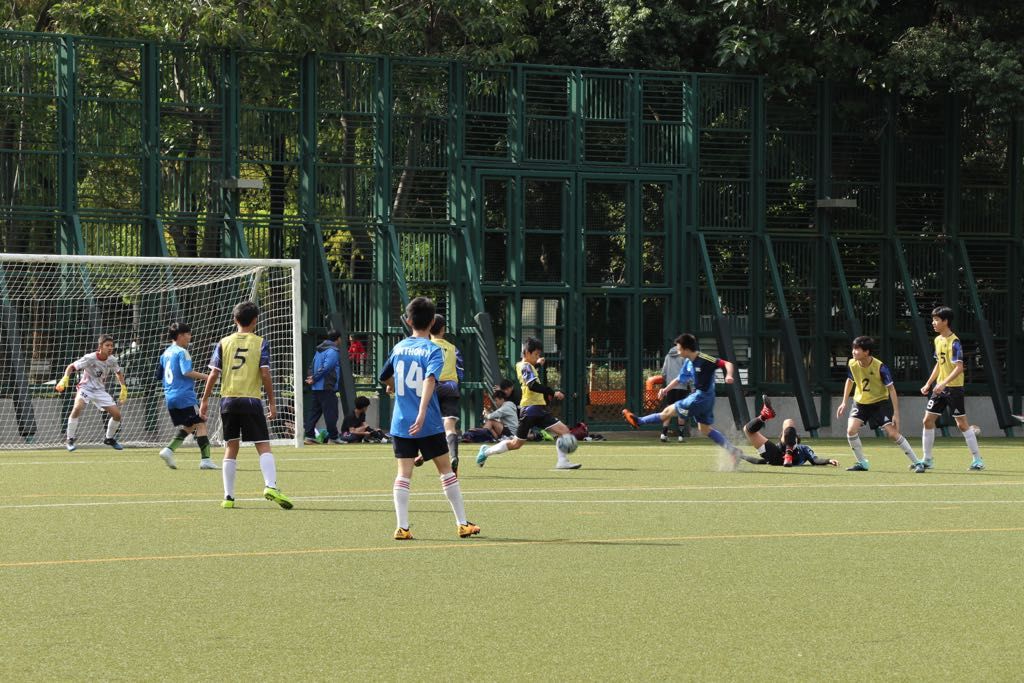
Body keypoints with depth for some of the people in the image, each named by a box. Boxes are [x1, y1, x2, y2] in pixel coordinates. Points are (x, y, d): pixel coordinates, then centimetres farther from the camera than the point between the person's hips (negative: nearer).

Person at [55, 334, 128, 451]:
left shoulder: (112, 360, -6)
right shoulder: (90, 358, -21)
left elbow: (118, 373, 15)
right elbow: (71, 367, -13)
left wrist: (124, 388, 7)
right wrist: (65, 379, -29)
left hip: (100, 390, 5)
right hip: (85, 388, -5)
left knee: (117, 414, -3)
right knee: (77, 408, -34)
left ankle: (109, 438, 25)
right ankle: (70, 440, -23)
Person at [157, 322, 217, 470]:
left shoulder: (165, 353, 16)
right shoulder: (182, 352, -9)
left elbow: (161, 375, 22)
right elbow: (187, 372, -21)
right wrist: (205, 377, -14)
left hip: (170, 397, 8)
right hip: (185, 396, -8)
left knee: (188, 426, 16)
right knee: (200, 424, -4)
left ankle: (169, 450, 1)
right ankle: (205, 459, -10)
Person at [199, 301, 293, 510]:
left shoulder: (224, 343, 7)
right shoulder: (261, 343, 0)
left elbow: (214, 374, 3)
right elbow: (265, 374, -7)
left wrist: (205, 400, 9)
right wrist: (271, 402, -1)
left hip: (228, 400, 3)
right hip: (251, 400, -3)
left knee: (231, 448, 11)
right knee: (264, 447, -4)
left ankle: (228, 497, 10)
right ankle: (270, 486, -25)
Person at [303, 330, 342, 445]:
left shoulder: (319, 350, 17)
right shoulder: (332, 351, -11)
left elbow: (312, 365, 16)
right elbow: (326, 367, -18)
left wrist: (312, 377, 3)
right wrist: (314, 378, -11)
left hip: (316, 388, 9)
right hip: (327, 387, -9)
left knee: (314, 412, 10)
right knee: (331, 413, -4)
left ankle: (309, 435, 8)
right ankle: (333, 437, -2)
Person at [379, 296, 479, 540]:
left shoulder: (399, 348, 7)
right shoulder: (433, 350, -7)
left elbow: (384, 377, 21)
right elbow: (430, 380, -23)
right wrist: (422, 414, -31)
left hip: (401, 422, 3)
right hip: (429, 424, -3)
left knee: (403, 473, 3)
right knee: (446, 470, 8)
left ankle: (402, 527, -5)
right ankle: (462, 523, 12)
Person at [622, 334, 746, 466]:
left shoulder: (705, 360, -20)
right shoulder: (689, 362, 8)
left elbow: (727, 364, -22)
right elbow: (679, 379, 19)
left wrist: (729, 376, -41)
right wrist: (666, 389, 7)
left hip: (701, 397, -10)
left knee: (669, 411, 1)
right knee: (705, 429, 17)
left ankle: (638, 421, 13)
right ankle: (733, 451, 16)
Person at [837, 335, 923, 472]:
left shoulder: (880, 367, -26)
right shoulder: (852, 364, -13)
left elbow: (891, 389, -18)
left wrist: (896, 413, -20)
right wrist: (844, 402, 8)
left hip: (880, 402, -4)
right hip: (860, 402, 4)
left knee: (892, 433, -12)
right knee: (851, 430, -16)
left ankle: (916, 463, 0)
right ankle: (862, 463, 2)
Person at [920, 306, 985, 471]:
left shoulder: (954, 342, -16)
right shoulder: (938, 340, 10)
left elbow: (959, 368, -22)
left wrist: (944, 383, -31)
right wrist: (928, 383, 17)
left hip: (954, 388, -8)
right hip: (940, 388, 8)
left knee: (962, 424, -4)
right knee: (928, 420, 3)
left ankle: (977, 460, 5)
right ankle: (927, 460, 10)